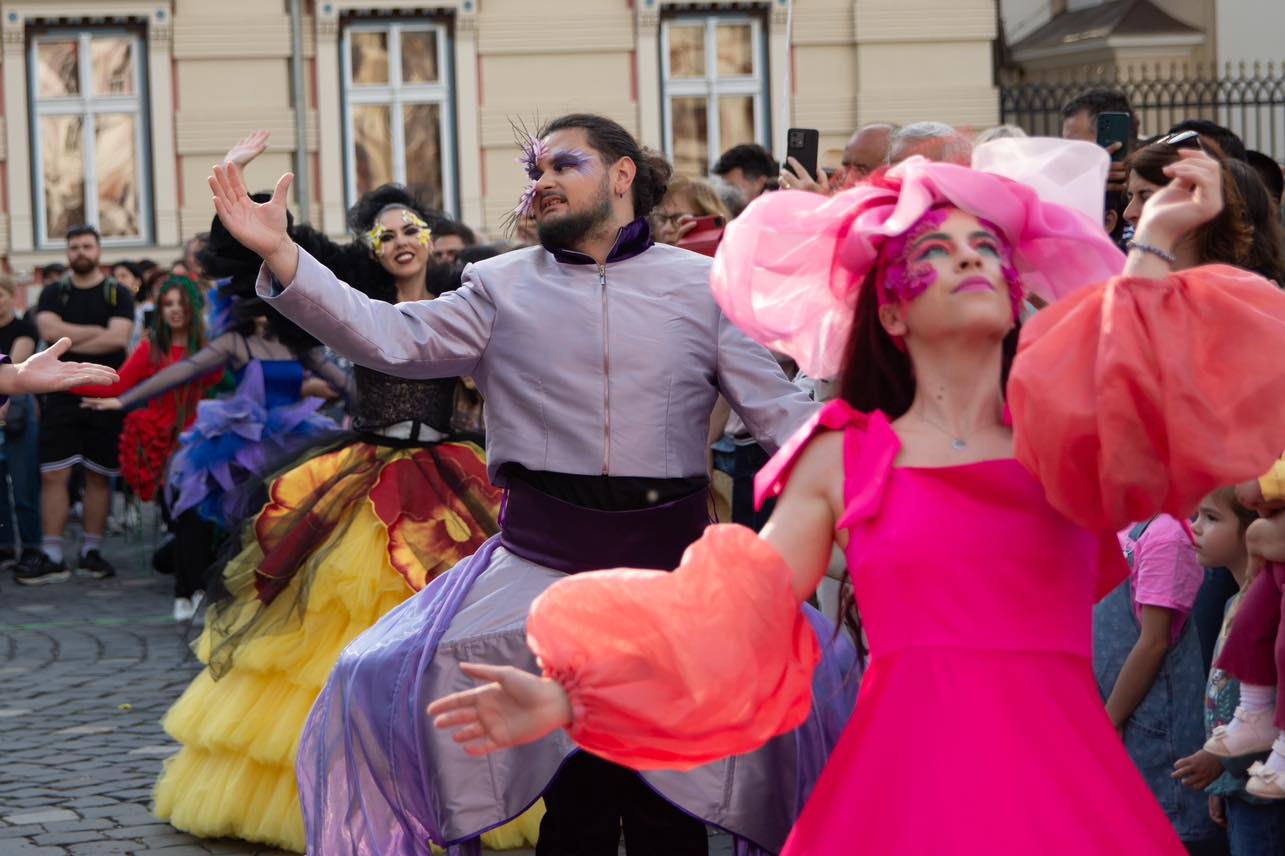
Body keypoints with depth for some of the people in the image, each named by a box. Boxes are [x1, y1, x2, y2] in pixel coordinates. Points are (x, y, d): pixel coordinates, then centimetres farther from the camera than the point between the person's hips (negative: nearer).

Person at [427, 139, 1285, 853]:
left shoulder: (1067, 439, 12)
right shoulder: (843, 458, 11)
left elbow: (1132, 406, -12)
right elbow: (730, 630, 7)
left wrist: (1154, 245, -14)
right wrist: (569, 699, -2)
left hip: (1063, 779, 1)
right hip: (907, 784, 0)